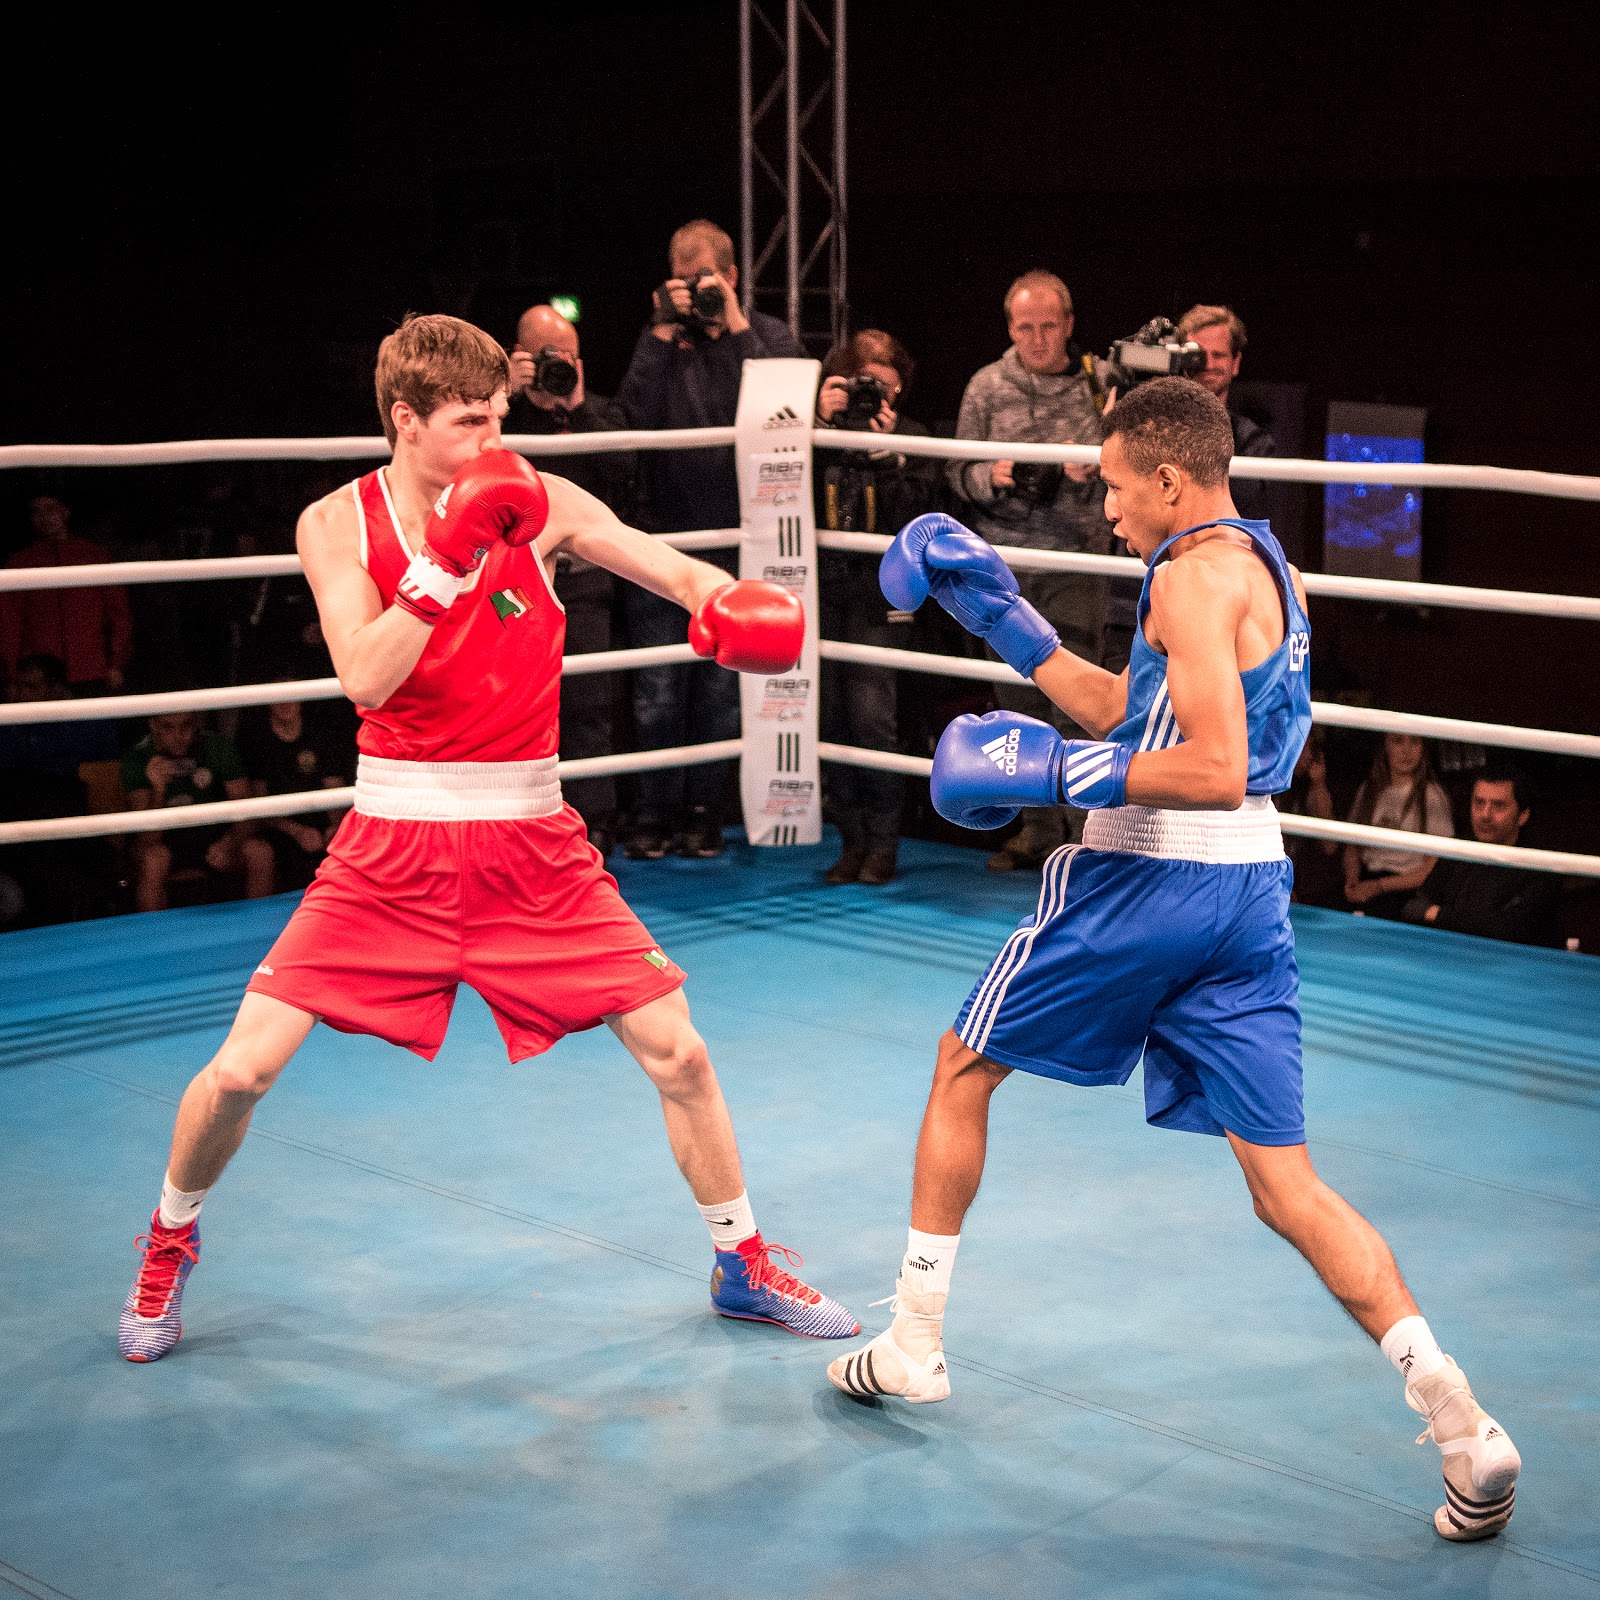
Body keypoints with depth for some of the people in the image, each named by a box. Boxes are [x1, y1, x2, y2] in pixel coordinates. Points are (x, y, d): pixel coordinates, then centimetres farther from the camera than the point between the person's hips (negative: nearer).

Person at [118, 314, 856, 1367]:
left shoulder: (537, 503, -3)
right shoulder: (338, 523, -5)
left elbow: (680, 573, -8)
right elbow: (365, 677, -19)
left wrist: (732, 604, -30)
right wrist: (447, 560, -28)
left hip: (532, 839, 1)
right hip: (395, 839, -1)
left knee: (677, 1051, -1)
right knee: (242, 1069, -6)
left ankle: (743, 1265, 21)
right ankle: (172, 1240, 25)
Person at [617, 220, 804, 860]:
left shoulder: (768, 336, 5)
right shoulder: (658, 338, 6)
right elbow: (635, 414, -10)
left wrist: (735, 326, -14)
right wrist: (664, 334, -12)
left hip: (737, 544, 0)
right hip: (661, 541, 0)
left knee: (721, 688, 7)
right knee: (657, 692, 0)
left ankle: (704, 810, 19)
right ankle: (655, 812, 12)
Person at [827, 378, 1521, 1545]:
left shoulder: (1195, 574, -12)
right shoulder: (1269, 572, 17)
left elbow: (1212, 769, -22)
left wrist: (1056, 773, -15)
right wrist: (1000, 615, 24)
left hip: (1147, 880, -8)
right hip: (1249, 888, 8)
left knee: (962, 1072, 15)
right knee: (1287, 1184, 5)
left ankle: (913, 1350, 24)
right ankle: (1463, 1424, -7)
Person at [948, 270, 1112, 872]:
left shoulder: (1096, 385, 0)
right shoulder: (987, 386, 5)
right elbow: (959, 471, 7)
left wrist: (1092, 473, -17)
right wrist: (992, 477, -14)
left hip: (1075, 563, -3)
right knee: (1019, 704, 9)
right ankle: (1039, 828, 19)